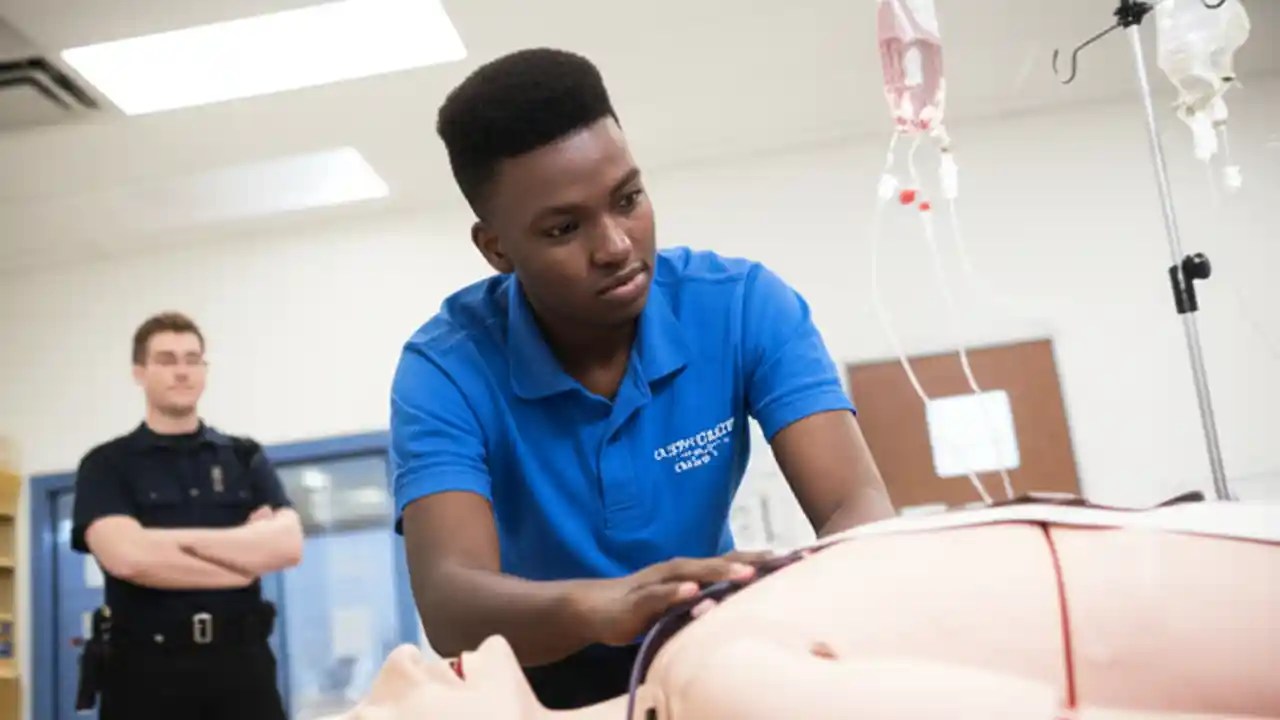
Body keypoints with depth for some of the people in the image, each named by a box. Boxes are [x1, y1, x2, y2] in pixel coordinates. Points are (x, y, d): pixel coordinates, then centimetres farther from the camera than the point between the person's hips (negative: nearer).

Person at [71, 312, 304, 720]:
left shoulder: (245, 458, 12)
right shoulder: (107, 464, 5)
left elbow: (287, 545, -3)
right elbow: (127, 556, -14)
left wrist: (178, 538, -10)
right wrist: (245, 563, -6)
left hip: (240, 661, 2)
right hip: (146, 667, -2)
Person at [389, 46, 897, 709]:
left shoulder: (745, 305, -16)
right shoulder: (446, 371, -19)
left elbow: (859, 508, -24)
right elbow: (448, 599, -32)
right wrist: (597, 604, -53)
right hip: (549, 676, -1)